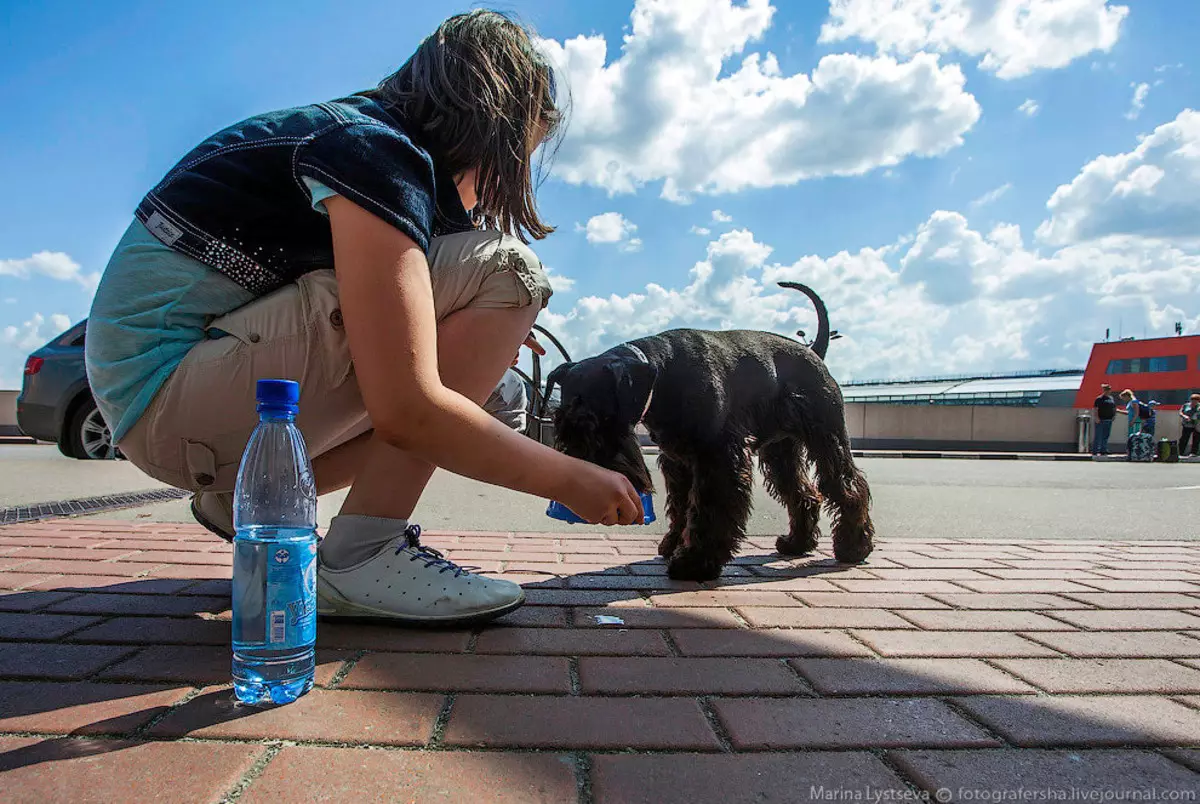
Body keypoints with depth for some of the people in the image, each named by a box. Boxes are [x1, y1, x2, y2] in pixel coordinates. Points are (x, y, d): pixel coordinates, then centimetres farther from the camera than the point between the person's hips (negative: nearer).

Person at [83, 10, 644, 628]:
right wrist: (569, 479, -14)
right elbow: (406, 412, -25)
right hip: (169, 394, -10)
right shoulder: (378, 150, -16)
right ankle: (361, 556, -16)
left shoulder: (349, 130, 14)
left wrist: (484, 338, 9)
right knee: (502, 269, -16)